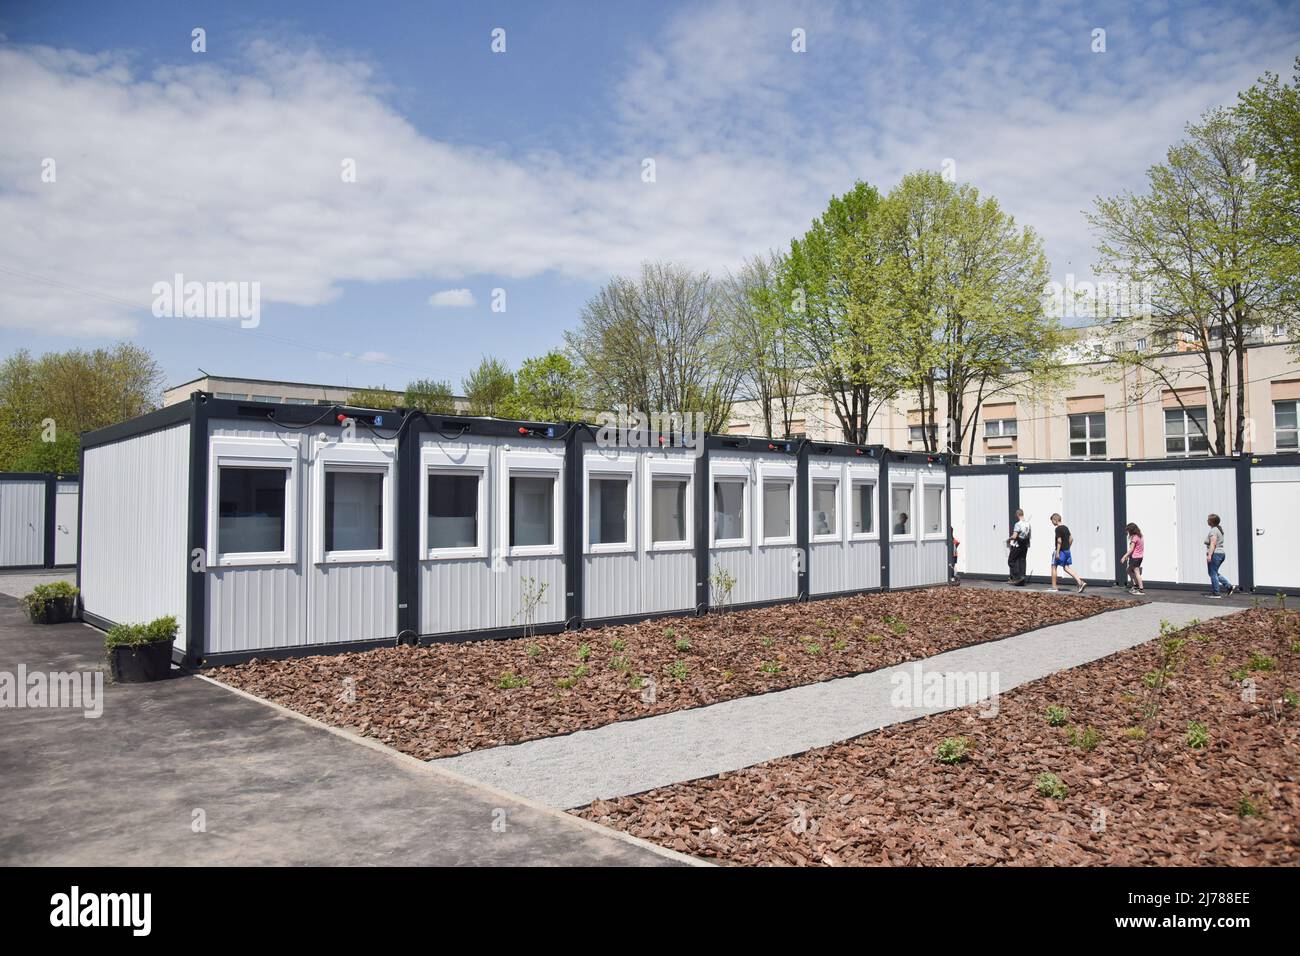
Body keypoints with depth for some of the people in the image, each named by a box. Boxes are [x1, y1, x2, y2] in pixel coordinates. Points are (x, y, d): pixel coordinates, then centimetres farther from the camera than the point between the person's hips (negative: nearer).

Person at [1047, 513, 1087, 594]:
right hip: (1067, 551, 8)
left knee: (1054, 566, 4)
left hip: (1060, 550, -8)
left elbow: (1059, 541, -20)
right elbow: (1071, 538, 17)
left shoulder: (1058, 529, -14)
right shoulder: (1066, 528, 13)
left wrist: (1057, 552, -20)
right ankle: (1080, 582, -4)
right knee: (1067, 568, 10)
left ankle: (1054, 587, 7)